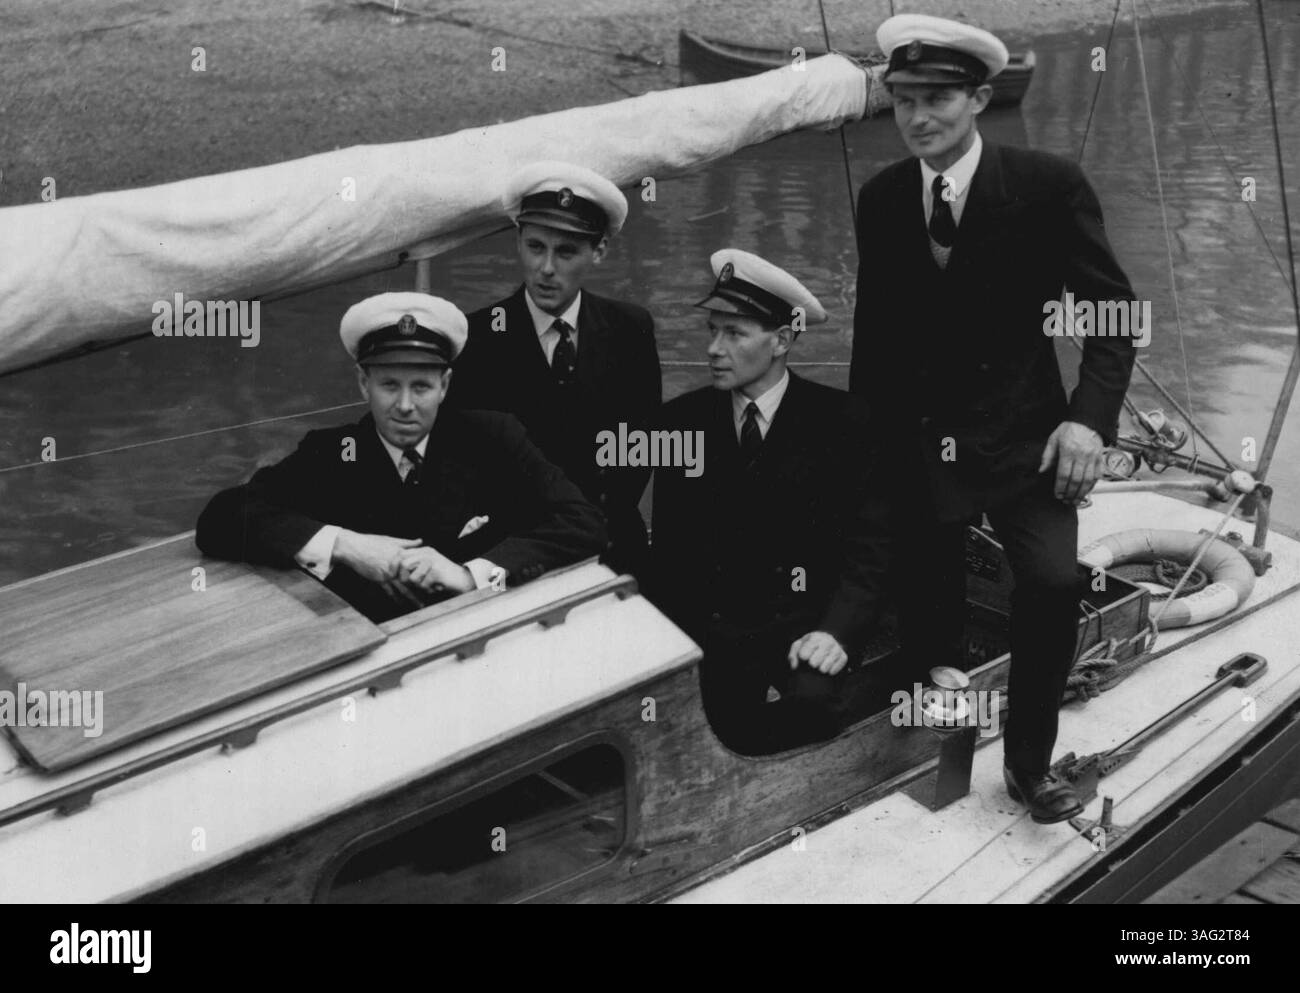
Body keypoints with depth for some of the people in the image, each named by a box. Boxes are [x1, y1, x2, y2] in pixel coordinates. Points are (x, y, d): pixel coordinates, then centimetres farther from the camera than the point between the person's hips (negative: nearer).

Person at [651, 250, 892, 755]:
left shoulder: (839, 419, 0)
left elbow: (868, 540, -3)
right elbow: (669, 547, 9)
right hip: (707, 624, 2)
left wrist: (838, 629, -19)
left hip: (803, 620, -2)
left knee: (812, 701, -32)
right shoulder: (681, 420, 7)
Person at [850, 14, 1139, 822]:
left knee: (1054, 581, -20)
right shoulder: (881, 199, 2)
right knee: (925, 605, 10)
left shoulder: (1049, 185, -9)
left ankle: (1030, 763, 2)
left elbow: (1112, 309, -6)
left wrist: (1090, 416, -19)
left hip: (1020, 432, -3)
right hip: (914, 436, 3)